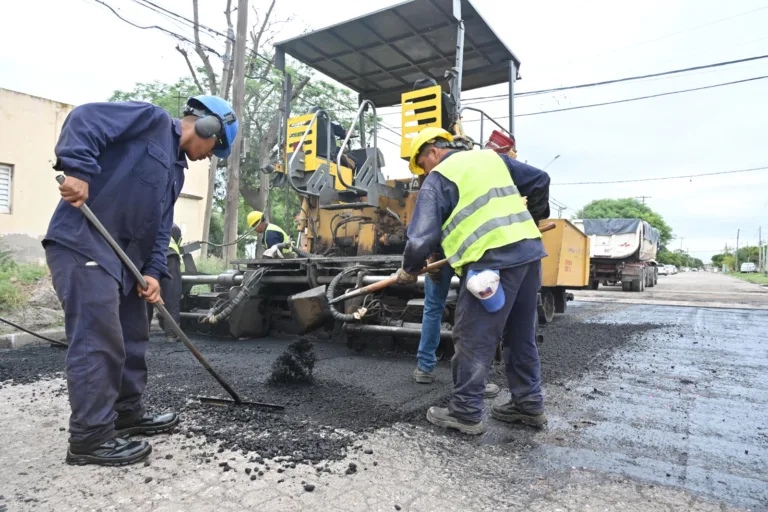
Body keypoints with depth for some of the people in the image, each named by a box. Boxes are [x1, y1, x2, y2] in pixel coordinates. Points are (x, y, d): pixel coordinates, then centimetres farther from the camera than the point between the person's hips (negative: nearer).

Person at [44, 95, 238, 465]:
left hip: (123, 256, 10)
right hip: (83, 245, -10)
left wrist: (153, 271, 3)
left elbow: (161, 225, 15)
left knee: (131, 338, 15)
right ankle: (90, 439, 3)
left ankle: (127, 413, 30)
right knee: (98, 341, -8)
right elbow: (85, 118, -15)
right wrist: (77, 169, -28)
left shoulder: (176, 170, 22)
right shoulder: (152, 119, -2)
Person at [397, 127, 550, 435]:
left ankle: (465, 413, 10)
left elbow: (423, 235, -6)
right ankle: (529, 404, 27)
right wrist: (533, 218, 39)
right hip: (529, 250, 8)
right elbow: (539, 181, 25)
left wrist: (409, 270, 10)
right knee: (521, 335, 18)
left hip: (492, 260, -8)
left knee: (473, 340, 2)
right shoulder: (492, 158, 20)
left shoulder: (439, 177, 1)